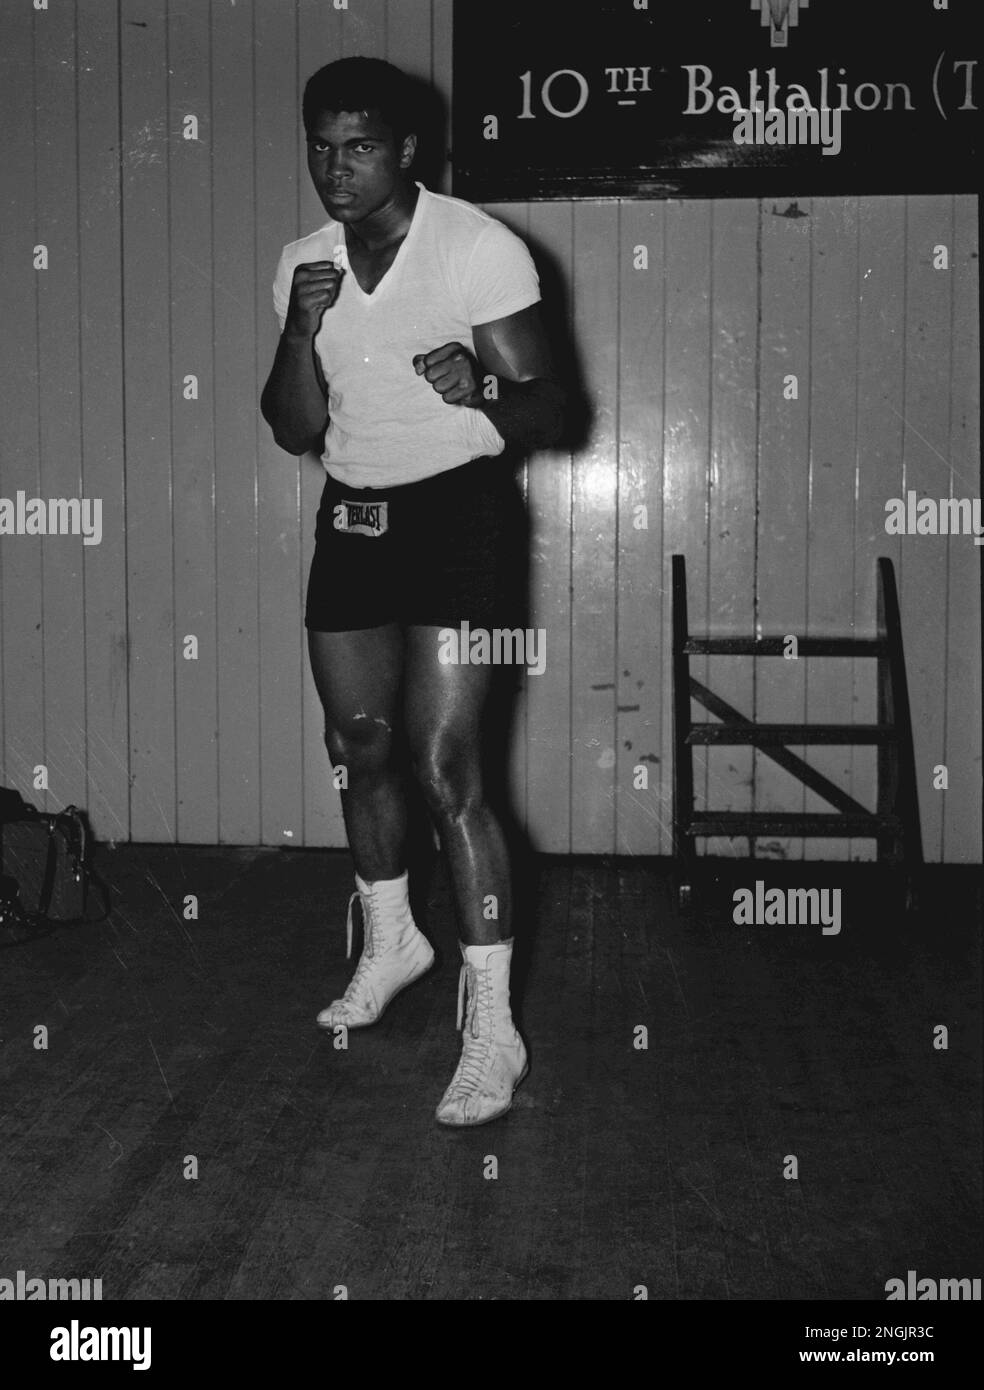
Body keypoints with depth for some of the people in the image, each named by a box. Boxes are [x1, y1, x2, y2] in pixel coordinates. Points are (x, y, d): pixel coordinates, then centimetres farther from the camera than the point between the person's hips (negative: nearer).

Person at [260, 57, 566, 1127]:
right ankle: (391, 941, 39)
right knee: (357, 746, 15)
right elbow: (296, 434, 5)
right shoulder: (303, 265, 6)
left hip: (458, 509, -6)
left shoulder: (480, 248, -11)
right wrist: (299, 334, -14)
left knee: (445, 770, -13)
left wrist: (481, 395, -33)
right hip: (351, 515, 6)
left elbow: (545, 410, -11)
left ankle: (492, 1029, -5)